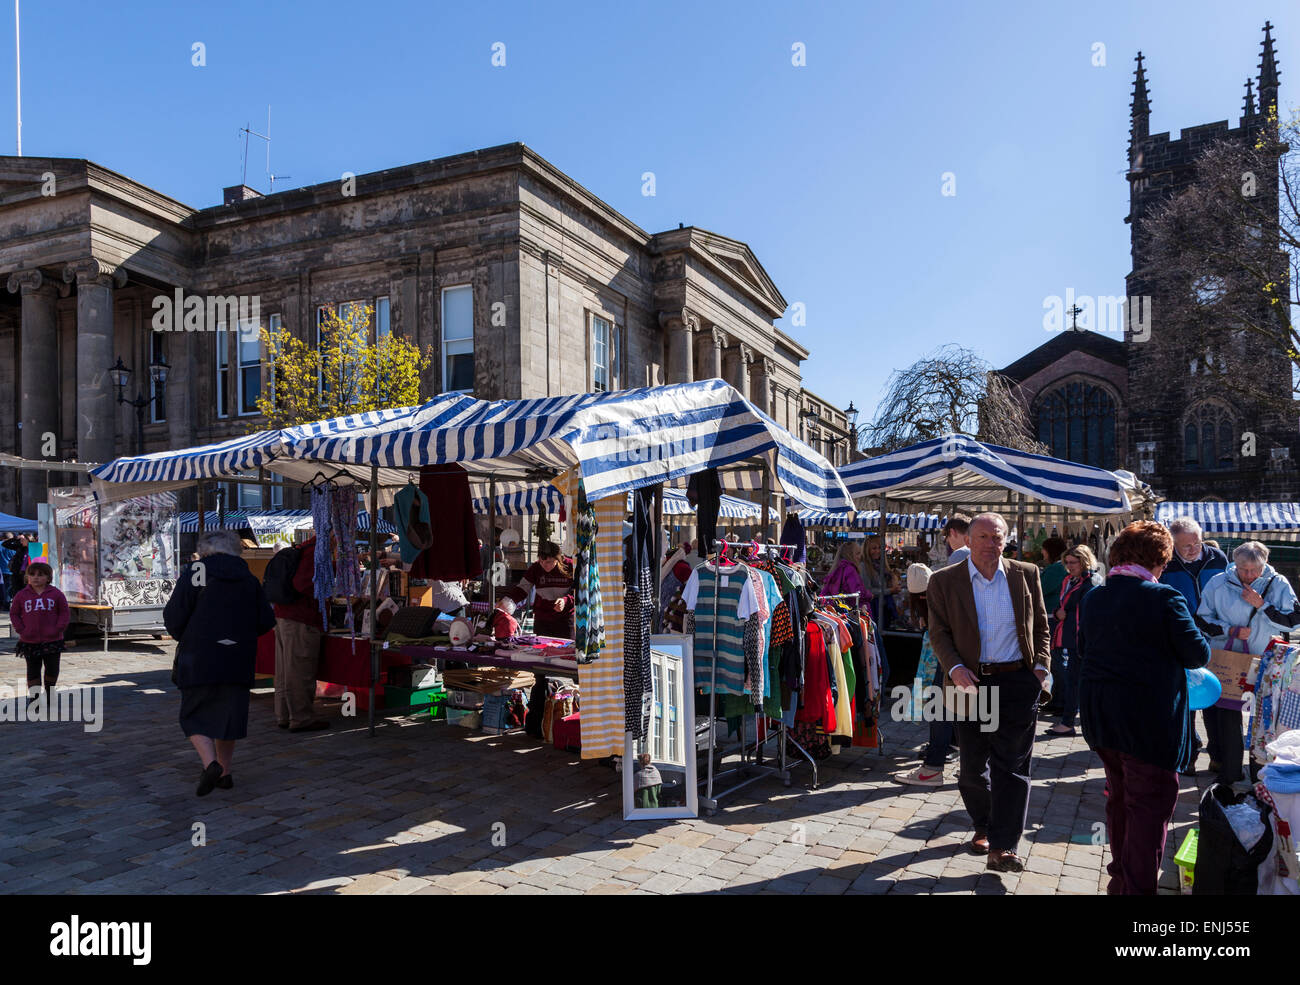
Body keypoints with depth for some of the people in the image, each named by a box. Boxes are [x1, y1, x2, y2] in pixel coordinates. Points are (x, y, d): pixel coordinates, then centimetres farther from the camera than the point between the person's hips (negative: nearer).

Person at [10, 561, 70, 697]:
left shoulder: (56, 594, 0)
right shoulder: (21, 595, 2)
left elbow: (65, 612, 3)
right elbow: (14, 613, 7)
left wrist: (58, 629, -9)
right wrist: (21, 629, -6)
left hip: (52, 640, 0)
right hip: (29, 641, 0)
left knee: (52, 668, 8)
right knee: (33, 669, 5)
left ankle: (49, 693, 28)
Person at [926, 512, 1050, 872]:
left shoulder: (1027, 574, 3)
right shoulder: (944, 581, -1)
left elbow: (1040, 626, 11)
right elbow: (939, 633, 0)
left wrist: (1041, 665, 0)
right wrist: (954, 667, -14)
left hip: (1018, 681, 0)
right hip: (971, 681, 0)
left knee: (1011, 764, -2)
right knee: (972, 764, 11)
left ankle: (1002, 847, 2)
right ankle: (983, 826, 34)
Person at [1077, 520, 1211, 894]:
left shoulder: (1093, 598, 5)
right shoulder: (1163, 597, -16)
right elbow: (1197, 654, -11)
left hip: (1099, 714, 7)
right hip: (1149, 719, -7)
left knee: (1120, 797, 21)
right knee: (1150, 804, 3)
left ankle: (1120, 878, 35)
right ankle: (1138, 888, 6)